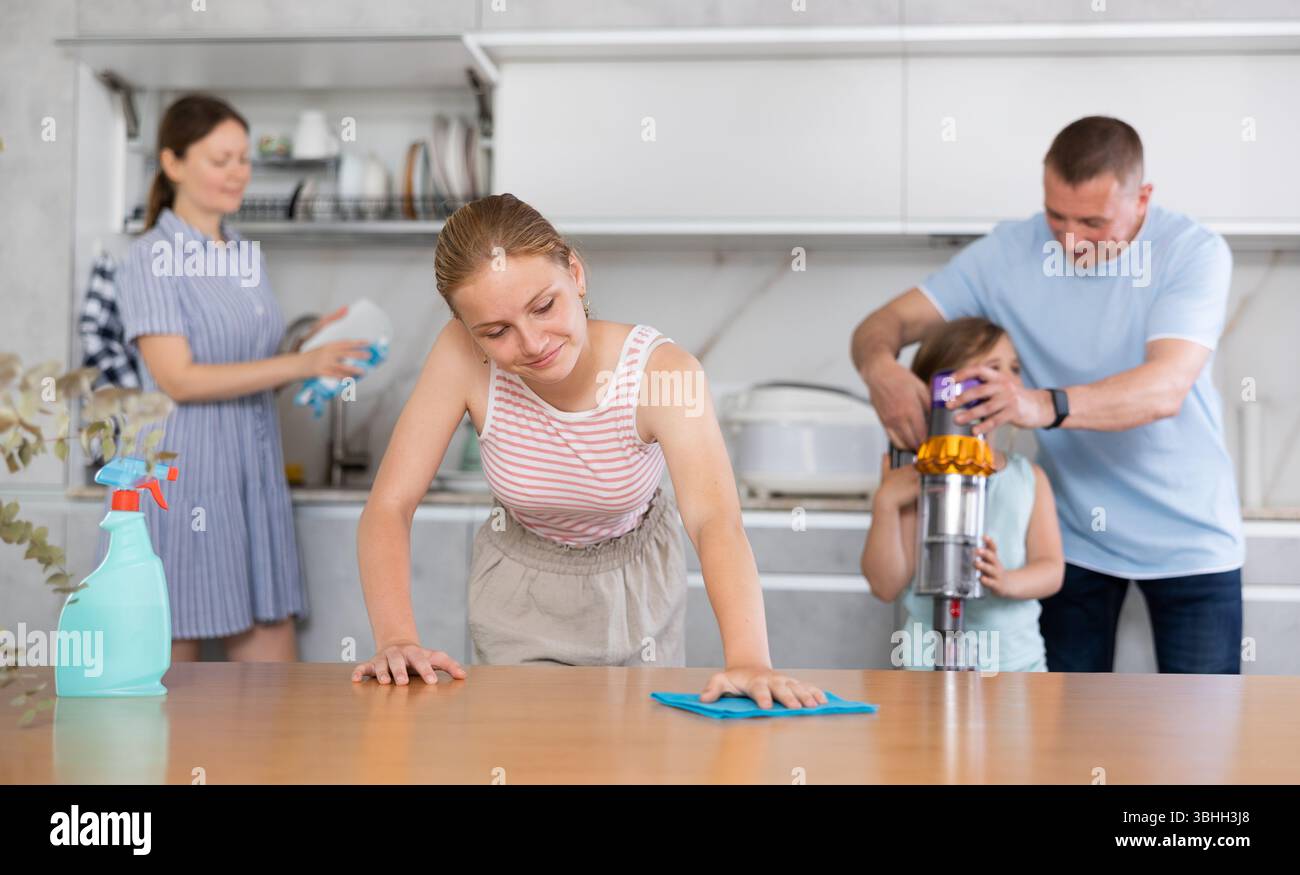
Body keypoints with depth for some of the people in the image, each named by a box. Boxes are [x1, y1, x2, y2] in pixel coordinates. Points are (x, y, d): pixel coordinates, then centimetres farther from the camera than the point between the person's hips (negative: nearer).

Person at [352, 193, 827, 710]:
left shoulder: (660, 369, -32)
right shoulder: (462, 358, -29)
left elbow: (715, 522, -44)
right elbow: (388, 506, -27)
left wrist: (747, 659, -60)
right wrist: (397, 639, -42)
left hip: (638, 583, 0)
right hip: (520, 591, 0)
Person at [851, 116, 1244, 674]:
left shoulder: (1193, 252, -15)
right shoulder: (1008, 252, -7)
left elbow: (1166, 388, -30)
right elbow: (885, 322, -8)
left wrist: (1046, 406, -48)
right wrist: (882, 368, -34)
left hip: (1187, 538, -2)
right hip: (1072, 533, 2)